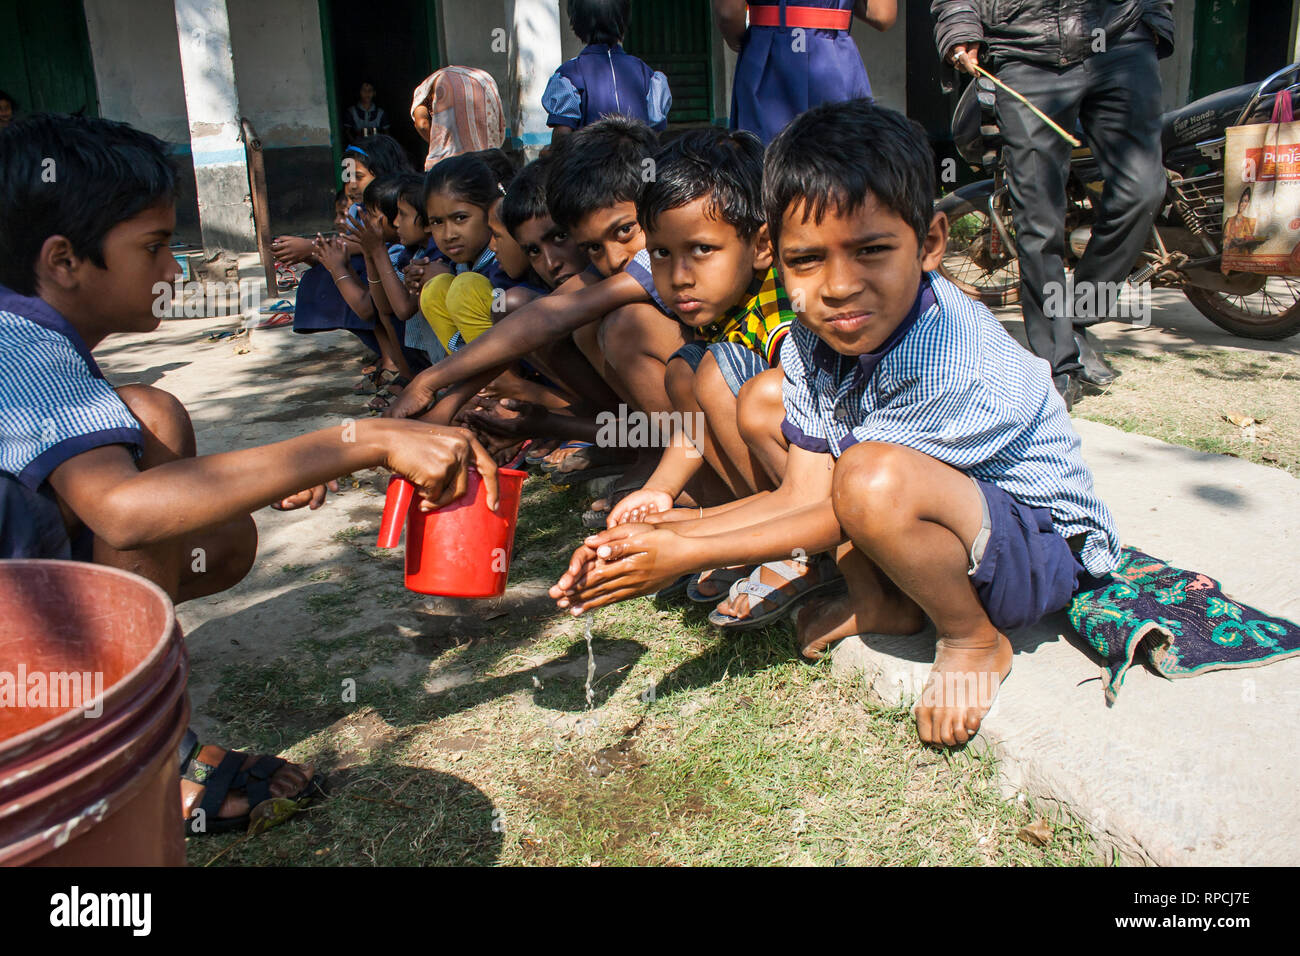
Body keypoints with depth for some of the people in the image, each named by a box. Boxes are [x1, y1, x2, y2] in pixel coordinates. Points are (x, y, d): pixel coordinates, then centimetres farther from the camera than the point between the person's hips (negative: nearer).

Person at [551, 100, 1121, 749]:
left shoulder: (958, 367, -33)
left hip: (1047, 550, -7)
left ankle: (973, 640, -8)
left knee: (876, 477, -38)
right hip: (936, 521, 7)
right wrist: (665, 532, -17)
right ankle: (882, 602, 4)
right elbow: (802, 493, -7)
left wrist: (687, 555, -22)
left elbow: (840, 517, -25)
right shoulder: (811, 342, -10)